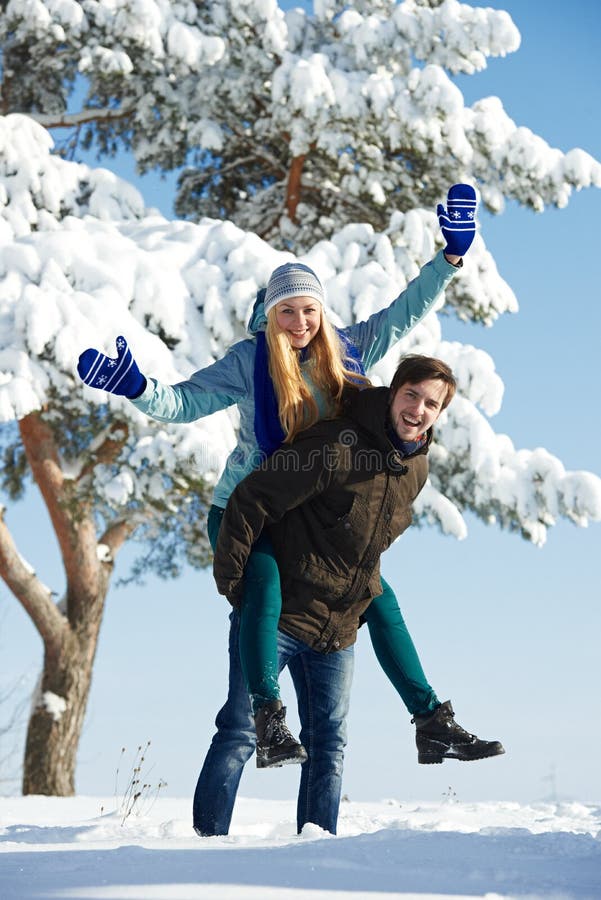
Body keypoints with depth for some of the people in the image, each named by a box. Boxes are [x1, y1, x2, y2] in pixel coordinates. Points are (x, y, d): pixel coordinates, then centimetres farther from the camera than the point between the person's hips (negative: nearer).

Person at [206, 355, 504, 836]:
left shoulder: (417, 469, 5)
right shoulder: (336, 448, -19)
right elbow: (249, 502, -18)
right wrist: (233, 585, -15)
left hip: (338, 632, 7)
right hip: (277, 614, -7)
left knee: (329, 745, 8)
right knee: (240, 731, -6)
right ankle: (207, 839, 0)